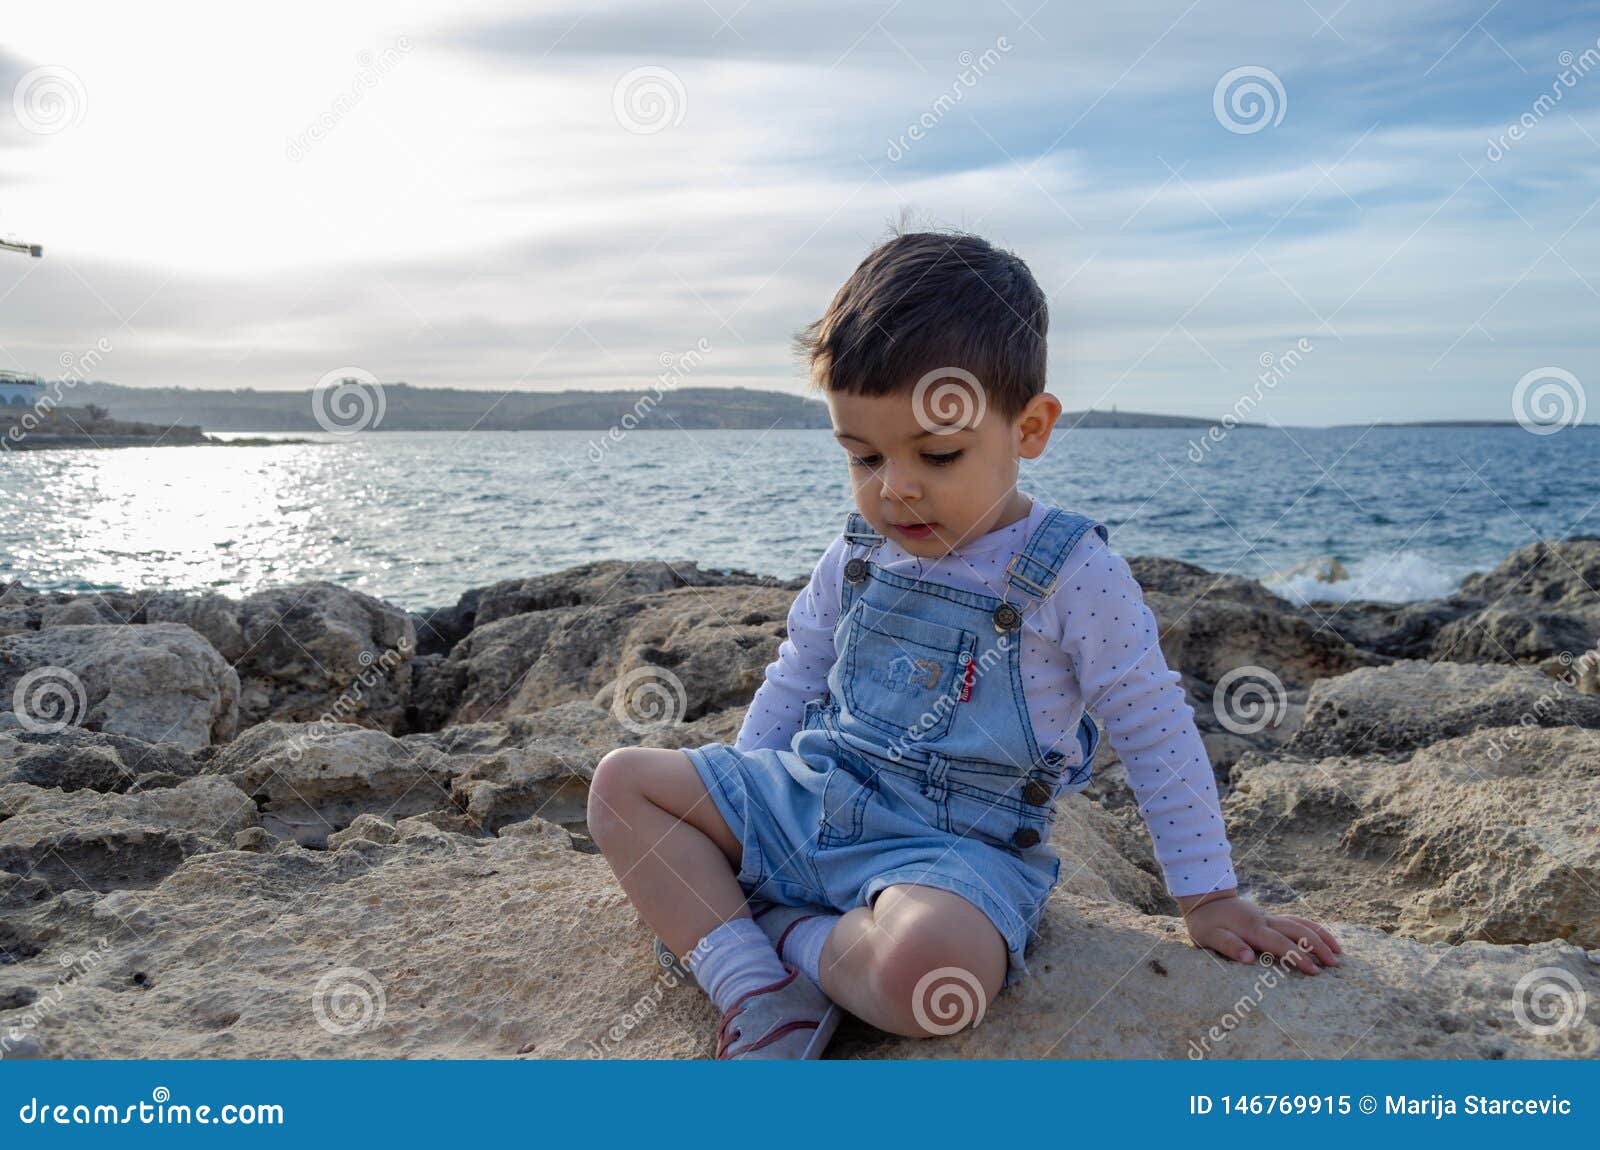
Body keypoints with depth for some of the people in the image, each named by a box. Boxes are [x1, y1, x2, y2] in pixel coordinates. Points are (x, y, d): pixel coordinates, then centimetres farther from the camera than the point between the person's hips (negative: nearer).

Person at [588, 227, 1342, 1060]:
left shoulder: (1075, 576, -11)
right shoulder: (855, 558, 4)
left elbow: (1157, 739, -4)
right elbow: (792, 685, 17)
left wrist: (1209, 900, 0)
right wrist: (731, 804, 15)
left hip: (956, 844, -6)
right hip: (809, 800, 6)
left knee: (933, 967, -40)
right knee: (623, 781, -5)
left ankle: (783, 934, -9)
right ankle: (759, 998, -16)